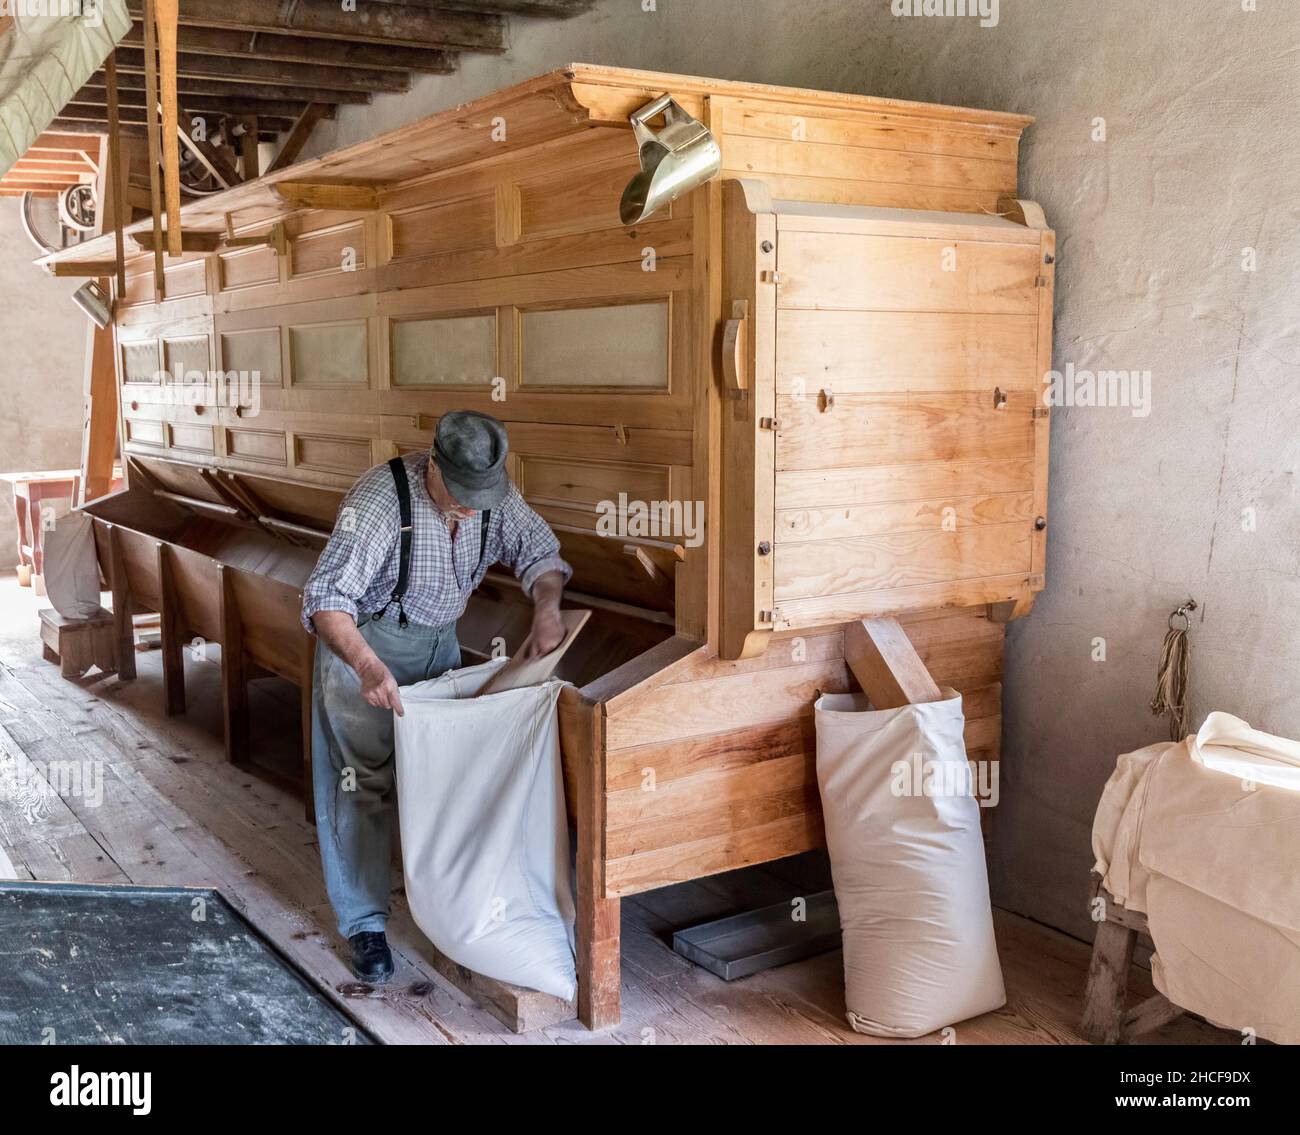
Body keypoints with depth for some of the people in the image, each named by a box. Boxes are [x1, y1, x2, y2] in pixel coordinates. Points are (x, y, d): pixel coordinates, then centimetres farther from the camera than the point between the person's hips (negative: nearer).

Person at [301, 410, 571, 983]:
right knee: (363, 784, -2)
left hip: (439, 642, 6)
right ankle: (364, 923, 11)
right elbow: (326, 596, -36)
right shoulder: (381, 500, -32)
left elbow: (538, 549, 0)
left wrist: (546, 608, -20)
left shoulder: (494, 494, -14)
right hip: (365, 643, -6)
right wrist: (367, 665, -51)